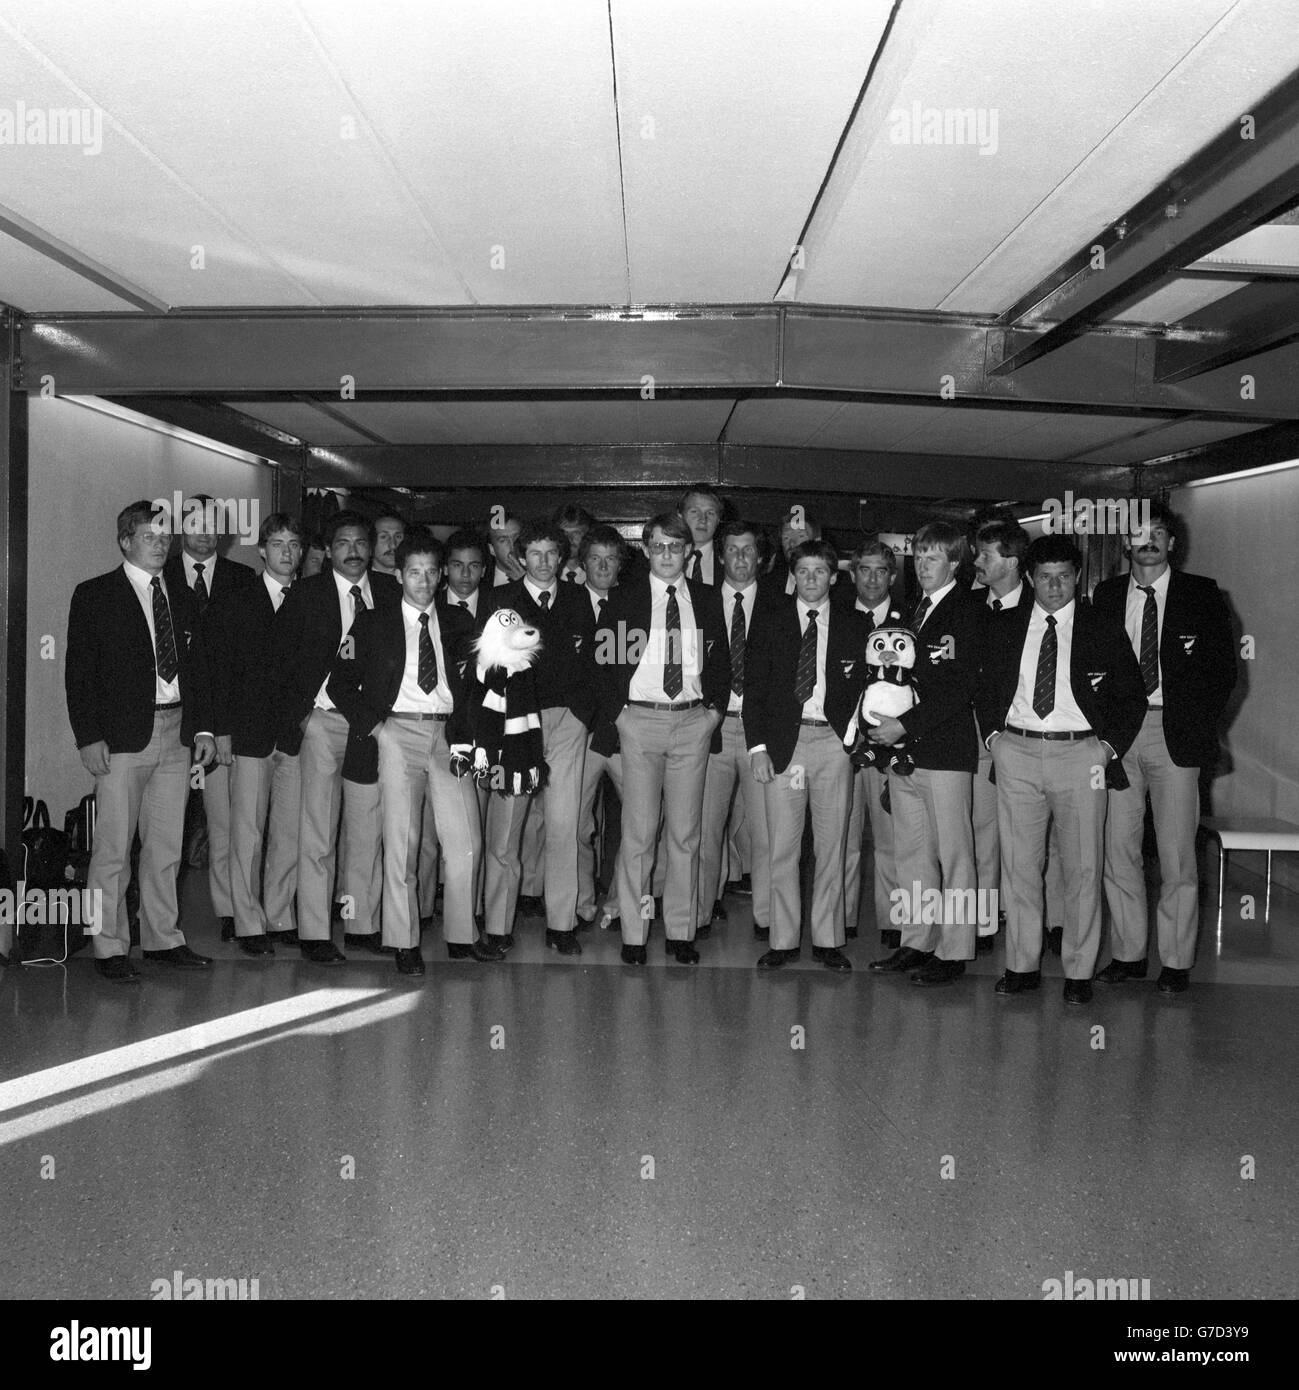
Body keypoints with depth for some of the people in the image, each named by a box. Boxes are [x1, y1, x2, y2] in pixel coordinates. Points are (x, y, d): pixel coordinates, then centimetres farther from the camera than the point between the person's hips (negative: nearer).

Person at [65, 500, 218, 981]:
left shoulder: (181, 597, 15)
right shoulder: (94, 596, 0)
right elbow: (79, 672, -4)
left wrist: (202, 727, 8)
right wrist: (89, 737, -11)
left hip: (176, 732, 5)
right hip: (122, 736, -5)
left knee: (166, 847, 10)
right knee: (113, 848, -1)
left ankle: (162, 938, 20)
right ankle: (110, 948, 9)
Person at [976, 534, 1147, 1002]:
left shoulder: (1103, 628, 4)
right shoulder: (1002, 627, 9)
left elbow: (1131, 696, 7)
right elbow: (985, 688, 18)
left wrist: (1109, 746, -3)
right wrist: (993, 735, 4)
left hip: (1081, 753, -2)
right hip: (1016, 752, 2)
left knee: (1083, 868, 1)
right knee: (1017, 864, 4)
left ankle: (1079, 972, 12)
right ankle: (1022, 965, 15)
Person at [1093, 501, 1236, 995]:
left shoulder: (1201, 595, 5)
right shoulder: (1106, 595, 10)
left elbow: (1223, 668, 4)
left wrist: (1198, 726, -5)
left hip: (1175, 734, -2)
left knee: (1176, 854, 0)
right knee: (1118, 849, 5)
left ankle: (1176, 961, 11)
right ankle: (1128, 953, 17)